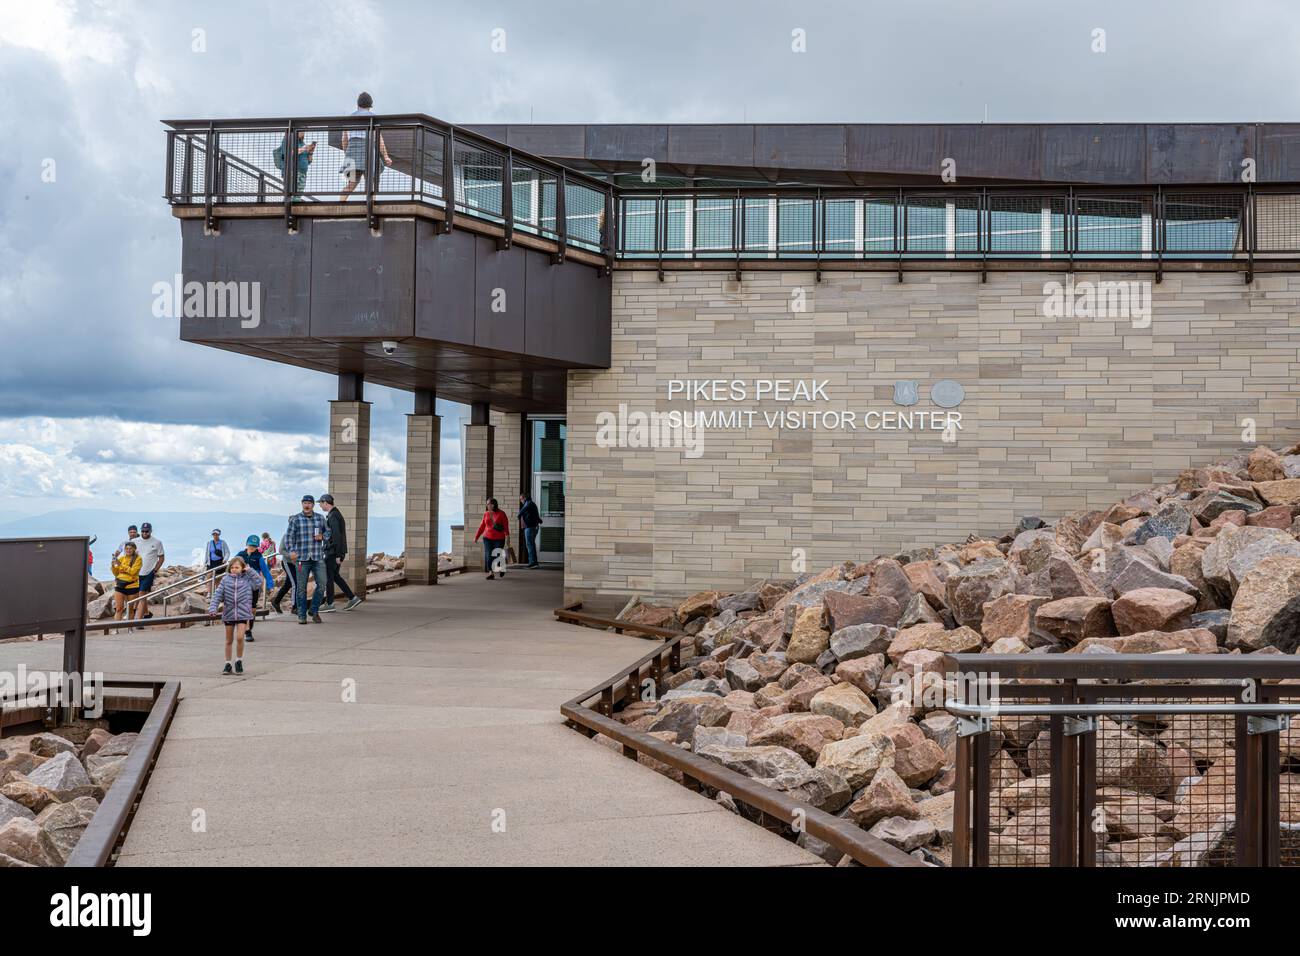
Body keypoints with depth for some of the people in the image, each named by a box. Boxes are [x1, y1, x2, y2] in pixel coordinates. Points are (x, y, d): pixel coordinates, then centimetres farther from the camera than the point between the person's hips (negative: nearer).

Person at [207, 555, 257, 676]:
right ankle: (228, 664, 21)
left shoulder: (247, 579, 4)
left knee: (239, 637, -14)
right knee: (229, 640, 10)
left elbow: (258, 581, -10)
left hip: (243, 613, -2)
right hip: (229, 613, 2)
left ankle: (239, 661, 5)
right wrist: (213, 607, -13)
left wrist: (249, 571, -6)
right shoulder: (226, 580, 4)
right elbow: (218, 594, -1)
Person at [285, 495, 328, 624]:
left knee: (322, 584, -4)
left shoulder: (320, 518, 11)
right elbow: (289, 536, -2)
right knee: (301, 587, 1)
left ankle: (314, 611, 14)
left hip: (318, 557, 2)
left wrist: (322, 536, -3)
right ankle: (302, 615, 9)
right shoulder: (295, 519, 3)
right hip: (302, 558, -2)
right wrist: (291, 550, -16)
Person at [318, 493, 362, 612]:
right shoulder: (336, 514, 15)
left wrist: (338, 555, -23)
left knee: (329, 577, -1)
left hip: (333, 552, -10)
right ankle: (352, 598, 12)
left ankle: (329, 604, 6)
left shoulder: (333, 516, -17)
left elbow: (337, 536, -23)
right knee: (335, 576, 14)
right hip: (335, 552, 10)